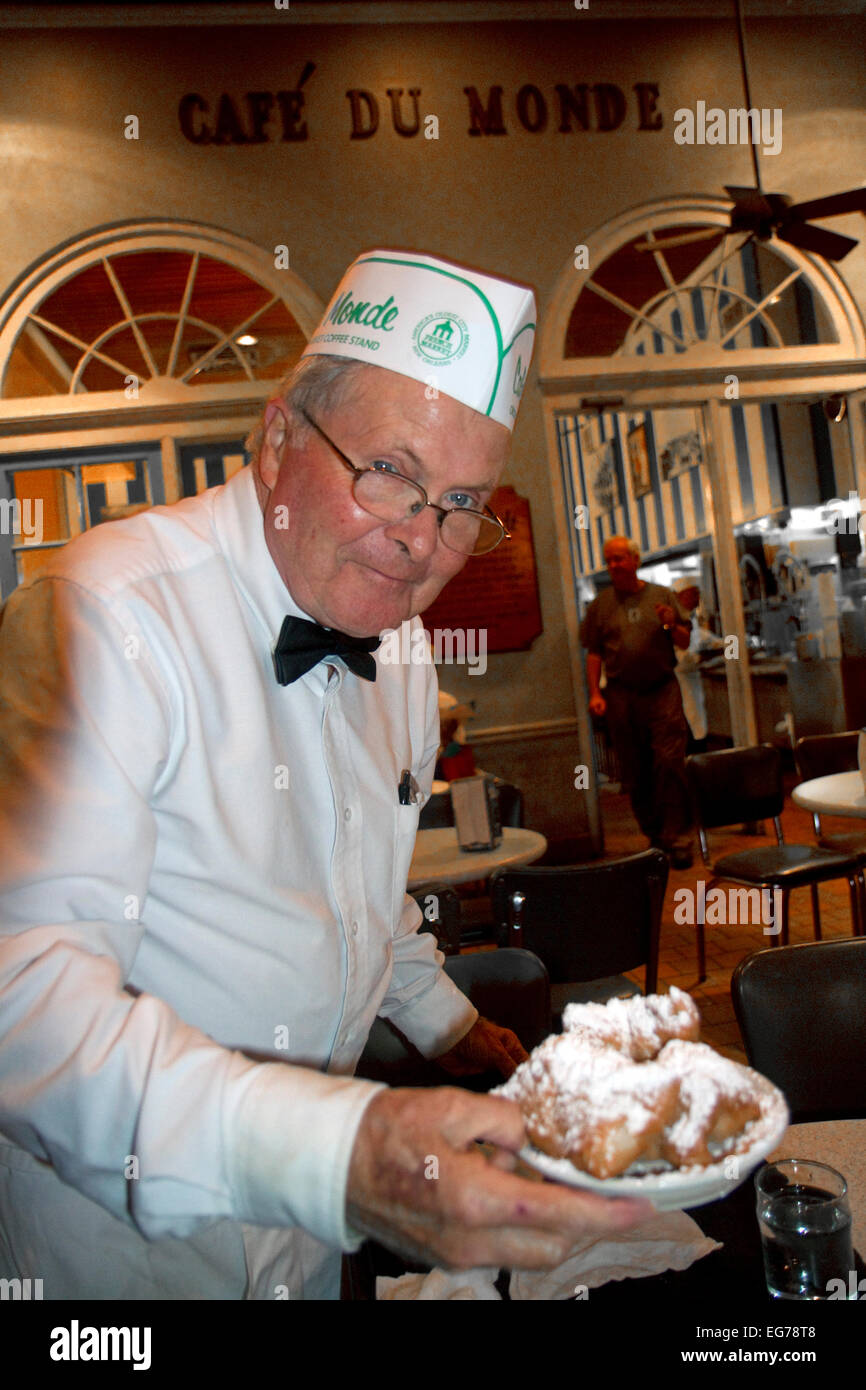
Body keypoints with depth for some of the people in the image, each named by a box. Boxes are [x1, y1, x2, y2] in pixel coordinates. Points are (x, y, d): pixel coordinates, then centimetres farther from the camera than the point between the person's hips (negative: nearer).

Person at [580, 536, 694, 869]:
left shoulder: (661, 596, 8)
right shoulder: (601, 605, 8)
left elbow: (684, 642, 10)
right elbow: (593, 654, 7)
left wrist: (672, 625, -11)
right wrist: (595, 693, -2)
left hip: (662, 690, -1)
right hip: (621, 695, 1)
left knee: (670, 763, -9)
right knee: (635, 772, 6)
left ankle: (677, 841, -3)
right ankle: (655, 836, 19)